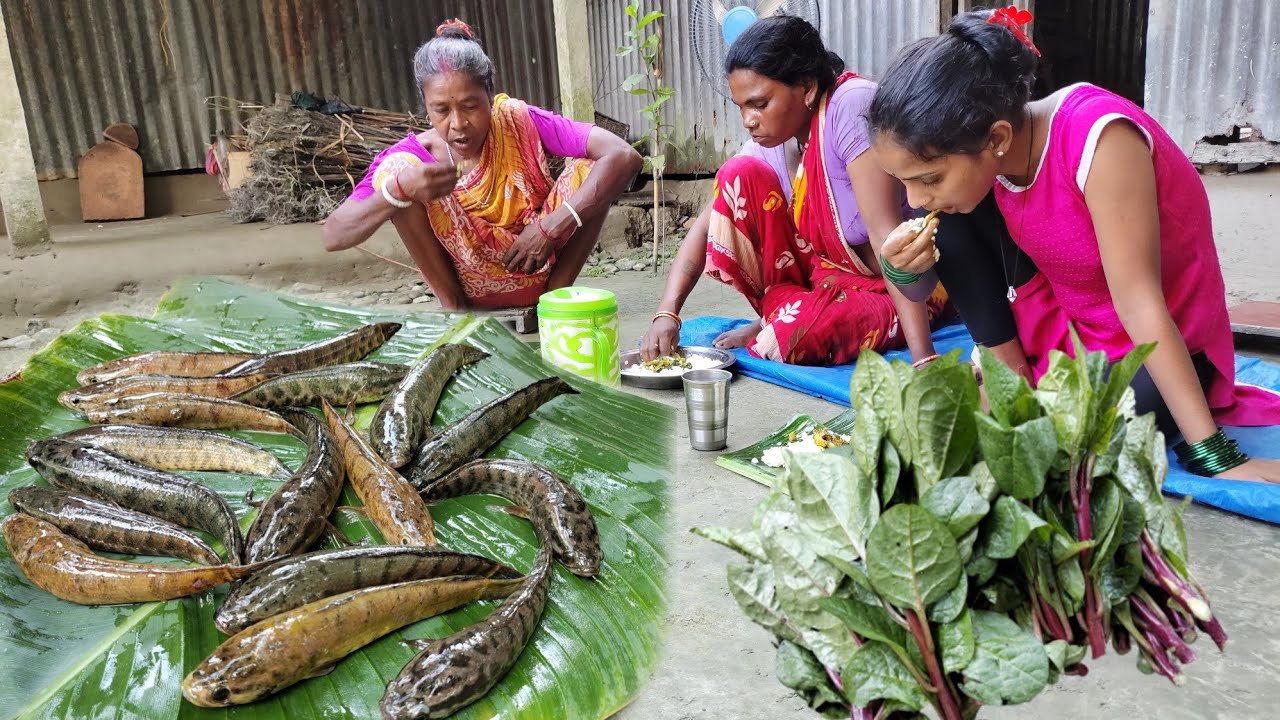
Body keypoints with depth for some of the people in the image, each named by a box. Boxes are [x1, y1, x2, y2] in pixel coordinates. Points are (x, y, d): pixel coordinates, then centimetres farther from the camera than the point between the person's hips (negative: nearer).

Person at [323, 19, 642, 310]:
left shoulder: (519, 123, -14)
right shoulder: (413, 156, -12)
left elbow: (624, 157, -24)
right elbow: (333, 236, -19)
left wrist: (552, 227, -31)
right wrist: (398, 190, -38)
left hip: (538, 268, 1)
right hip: (470, 283, 0)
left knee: (589, 168, -20)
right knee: (394, 173, -21)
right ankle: (453, 306, -6)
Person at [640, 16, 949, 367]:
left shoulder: (852, 103, -26)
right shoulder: (771, 141, -6)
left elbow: (886, 231, -34)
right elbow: (706, 226, -6)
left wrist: (924, 360, -38)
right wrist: (666, 314, -19)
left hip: (895, 286, -6)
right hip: (821, 271, 6)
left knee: (795, 336, -36)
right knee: (741, 174, -13)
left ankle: (783, 319, -1)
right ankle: (783, 306, -1)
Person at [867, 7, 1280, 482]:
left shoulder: (1099, 137, -32)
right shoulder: (974, 150, -13)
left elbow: (1139, 304, -29)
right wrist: (904, 269, -28)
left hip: (1148, 350, -4)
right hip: (1059, 325, 5)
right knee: (949, 223, -15)